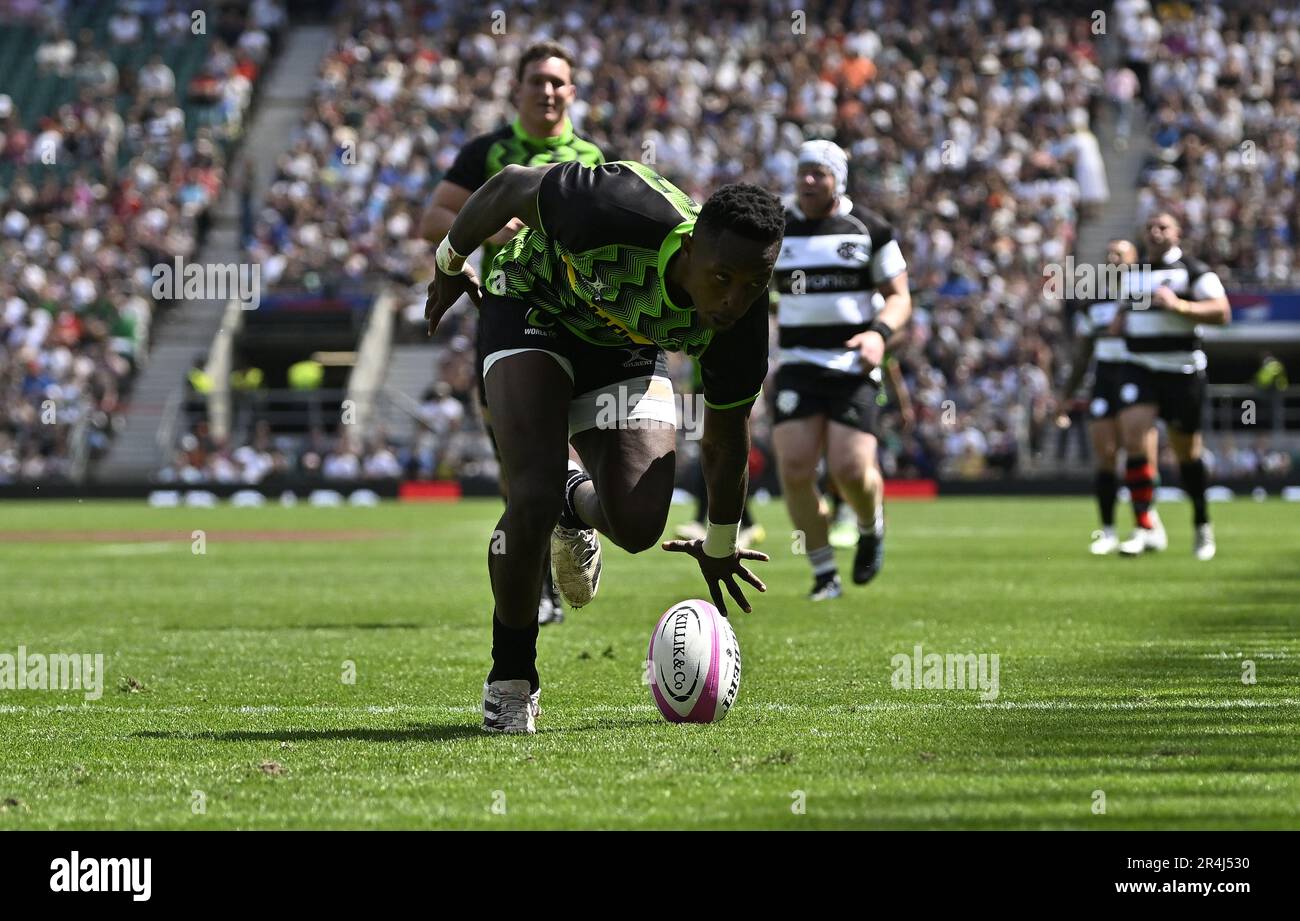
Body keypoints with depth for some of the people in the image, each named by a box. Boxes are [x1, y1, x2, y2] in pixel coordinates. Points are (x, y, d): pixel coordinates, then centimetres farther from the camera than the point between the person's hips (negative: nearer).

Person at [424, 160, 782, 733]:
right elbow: (509, 186, -21)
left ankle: (576, 501, 24)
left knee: (638, 524, -16)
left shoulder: (740, 320, -26)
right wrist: (450, 262, -4)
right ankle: (510, 679, 1)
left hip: (625, 345, 3)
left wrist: (719, 548, 7)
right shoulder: (622, 214, -42)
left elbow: (725, 439, -7)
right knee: (533, 501, -22)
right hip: (535, 304, -3)